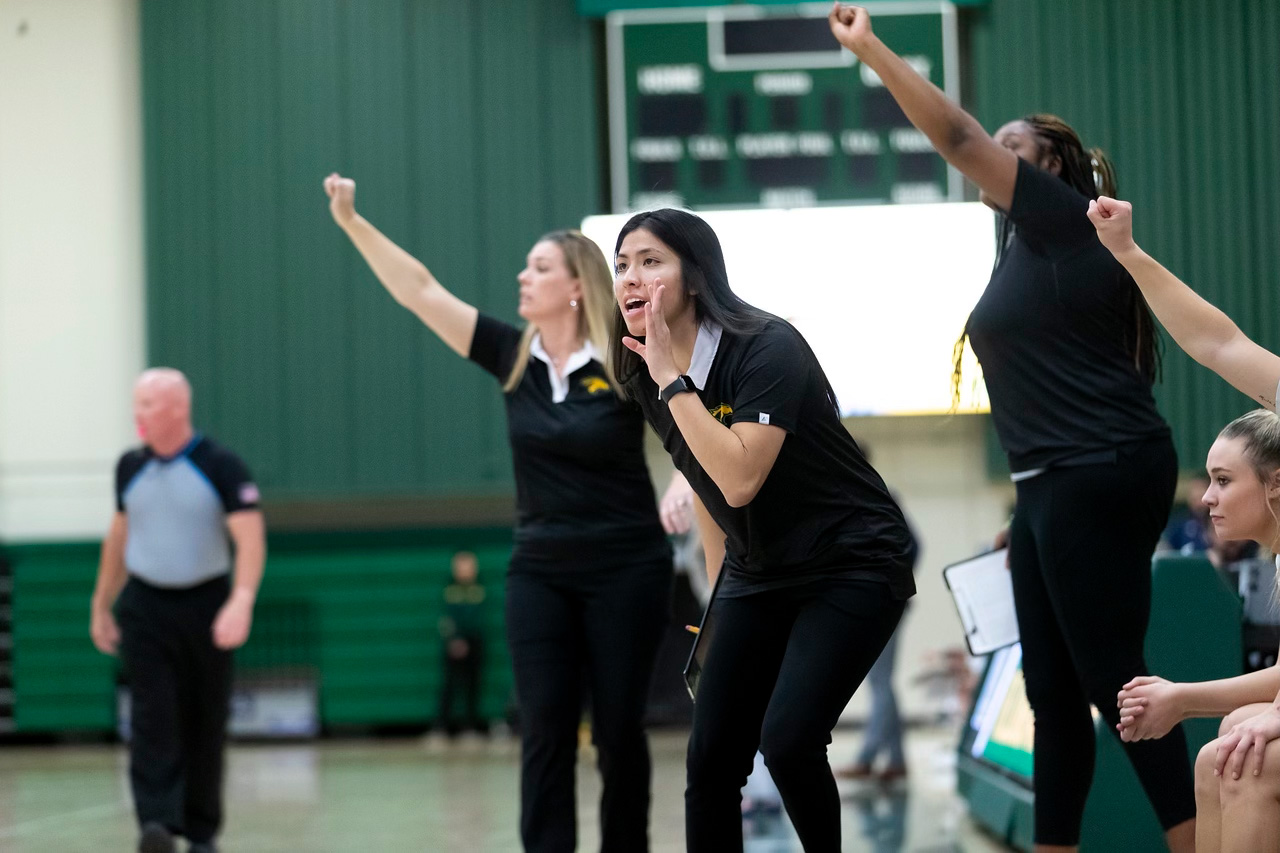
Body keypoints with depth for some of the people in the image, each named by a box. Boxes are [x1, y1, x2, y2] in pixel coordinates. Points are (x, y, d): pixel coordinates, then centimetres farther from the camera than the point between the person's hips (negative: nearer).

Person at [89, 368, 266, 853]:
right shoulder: (130, 467, 5)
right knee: (153, 719, -12)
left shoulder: (221, 467, -9)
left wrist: (241, 602, -31)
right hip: (144, 608, 2)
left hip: (205, 607, -2)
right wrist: (102, 607, 19)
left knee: (205, 724, 5)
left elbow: (250, 541, -15)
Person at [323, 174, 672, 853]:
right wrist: (351, 221, -3)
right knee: (545, 731, -5)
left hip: (625, 572, -4)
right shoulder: (514, 358, 1)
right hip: (539, 572, 4)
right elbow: (420, 292, 0)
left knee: (618, 732, 2)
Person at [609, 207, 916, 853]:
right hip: (756, 574, 7)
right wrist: (718, 590, 19)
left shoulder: (766, 349, -22)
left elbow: (740, 478, -34)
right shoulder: (644, 377, -1)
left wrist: (672, 378, -29)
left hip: (851, 566, -7)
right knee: (711, 757, -2)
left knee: (787, 742, -22)